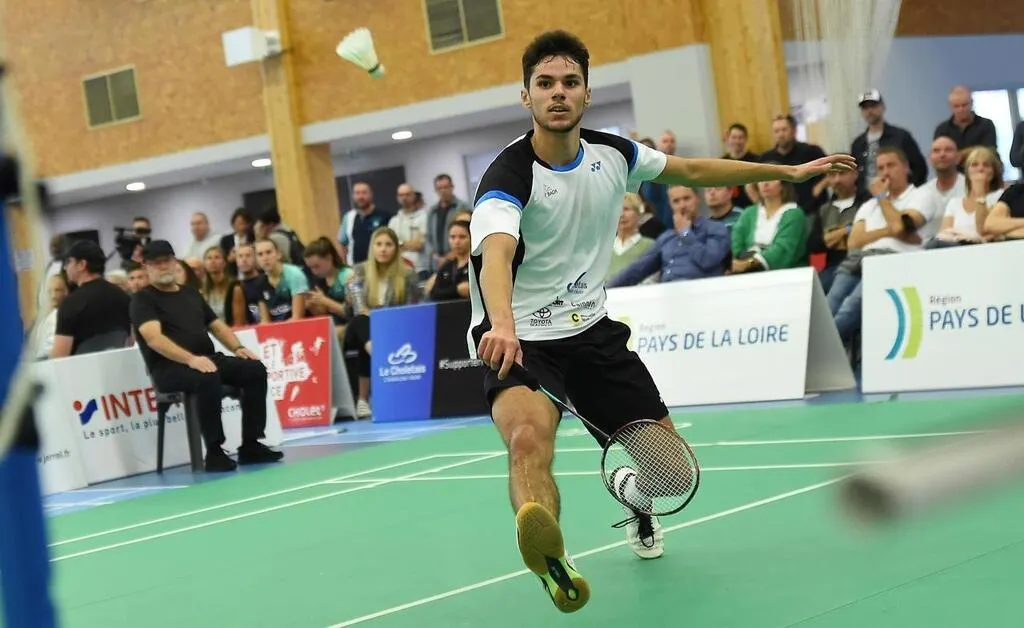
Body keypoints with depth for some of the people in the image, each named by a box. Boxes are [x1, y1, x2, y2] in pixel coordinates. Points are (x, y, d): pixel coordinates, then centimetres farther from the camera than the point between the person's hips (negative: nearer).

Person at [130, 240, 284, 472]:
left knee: (255, 369, -11)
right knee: (207, 379, -37)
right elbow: (154, 338, -17)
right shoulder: (143, 299, -1)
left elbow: (216, 325, 26)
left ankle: (250, 445, -9)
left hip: (207, 359, 7)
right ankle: (214, 452, -27)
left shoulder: (191, 293, 23)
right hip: (169, 367, -7)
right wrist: (191, 359, -30)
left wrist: (237, 347, 4)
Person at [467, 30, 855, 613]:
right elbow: (496, 256, -40)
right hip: (520, 340, -6)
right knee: (529, 436, -37)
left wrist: (788, 171, 19)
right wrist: (503, 325, -61)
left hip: (591, 329, 6)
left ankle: (639, 508, 45)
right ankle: (554, 566, -52)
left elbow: (692, 170, 17)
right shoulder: (510, 175, -21)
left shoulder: (613, 154, -1)